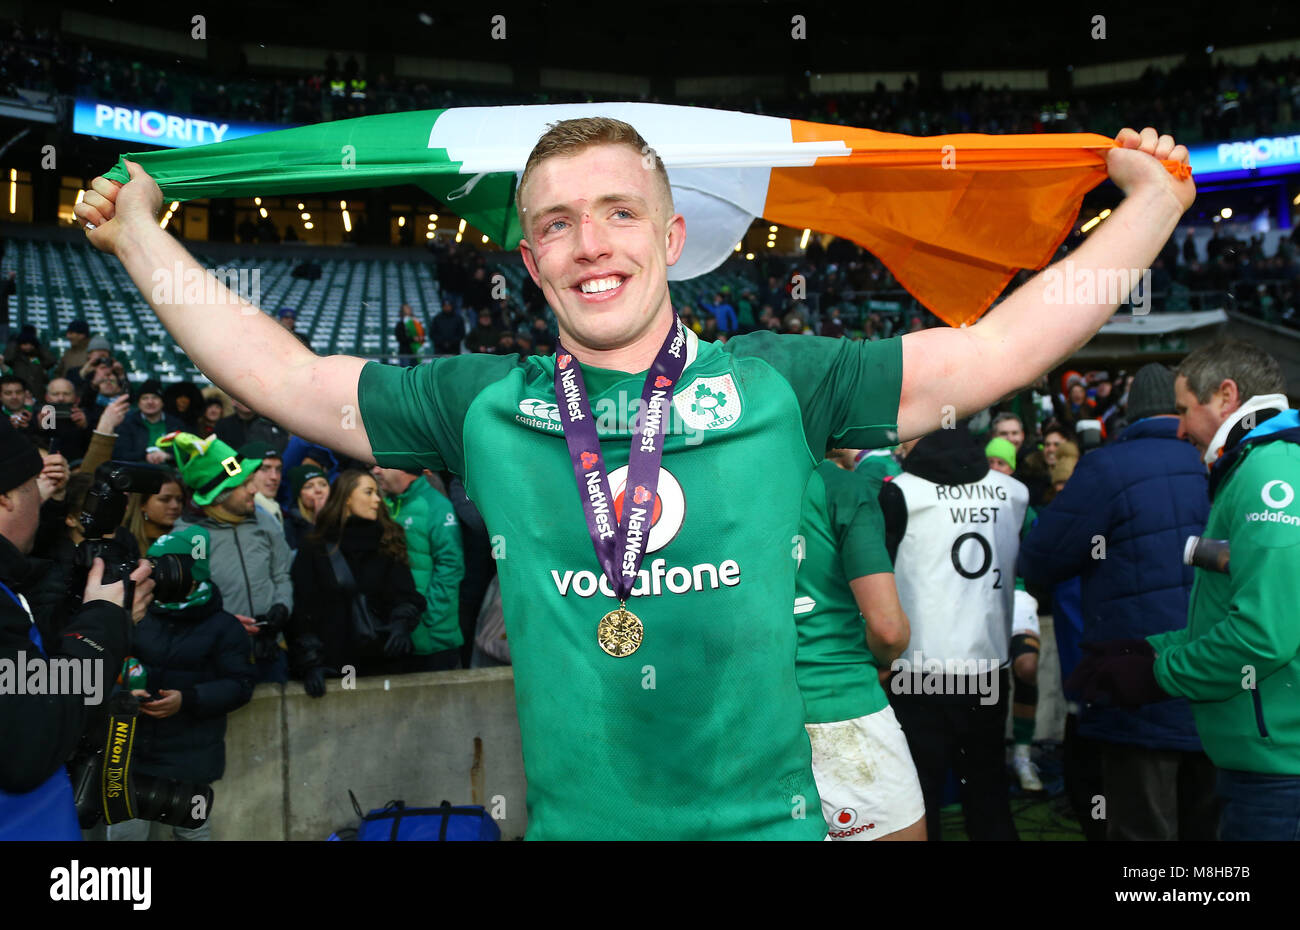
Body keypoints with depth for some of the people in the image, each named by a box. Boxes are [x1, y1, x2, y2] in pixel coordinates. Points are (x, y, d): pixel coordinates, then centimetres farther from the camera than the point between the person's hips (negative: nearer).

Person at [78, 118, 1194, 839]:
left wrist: (1154, 198, 5)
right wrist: (140, 231, 14)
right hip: (569, 818, 1)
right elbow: (282, 377, 8)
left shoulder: (776, 382, -2)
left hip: (765, 818, 0)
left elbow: (997, 351, 1)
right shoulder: (482, 405, 1)